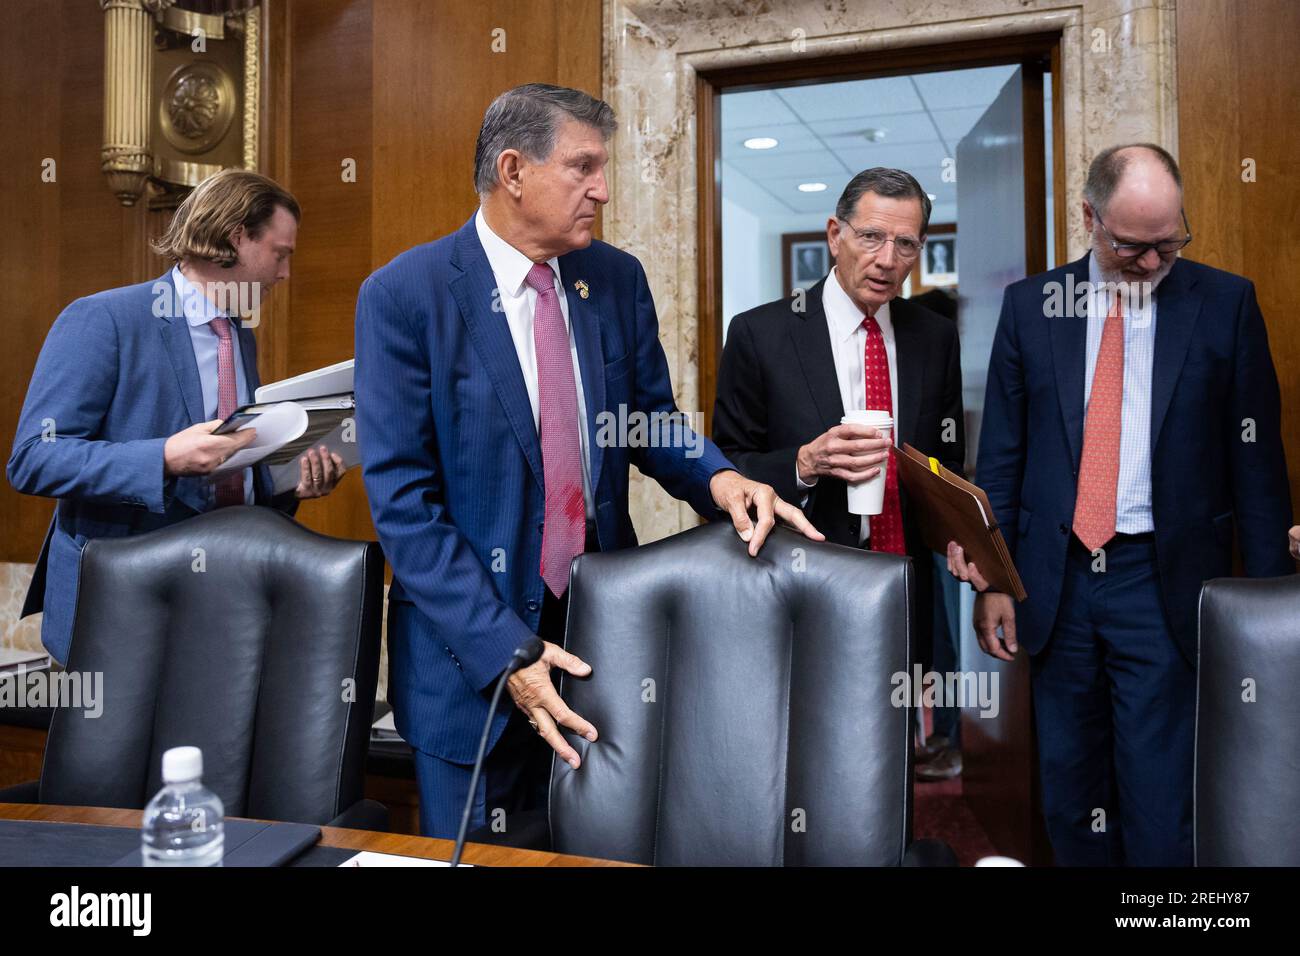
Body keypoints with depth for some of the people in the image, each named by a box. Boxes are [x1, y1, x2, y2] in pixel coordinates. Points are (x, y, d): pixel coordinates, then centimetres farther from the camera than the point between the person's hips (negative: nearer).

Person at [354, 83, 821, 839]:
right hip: (475, 641, -3)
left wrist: (718, 477, -11)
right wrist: (505, 651, -21)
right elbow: (402, 499, -15)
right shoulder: (404, 295, -12)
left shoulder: (618, 280, 2)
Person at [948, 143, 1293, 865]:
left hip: (1165, 582, -1)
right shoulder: (1031, 304, 4)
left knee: (1162, 805, 1)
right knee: (1070, 790, 13)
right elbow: (1002, 452, 5)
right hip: (1057, 580, 2)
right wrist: (992, 579, 1)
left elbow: (1256, 459, 2)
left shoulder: (1225, 303, 2)